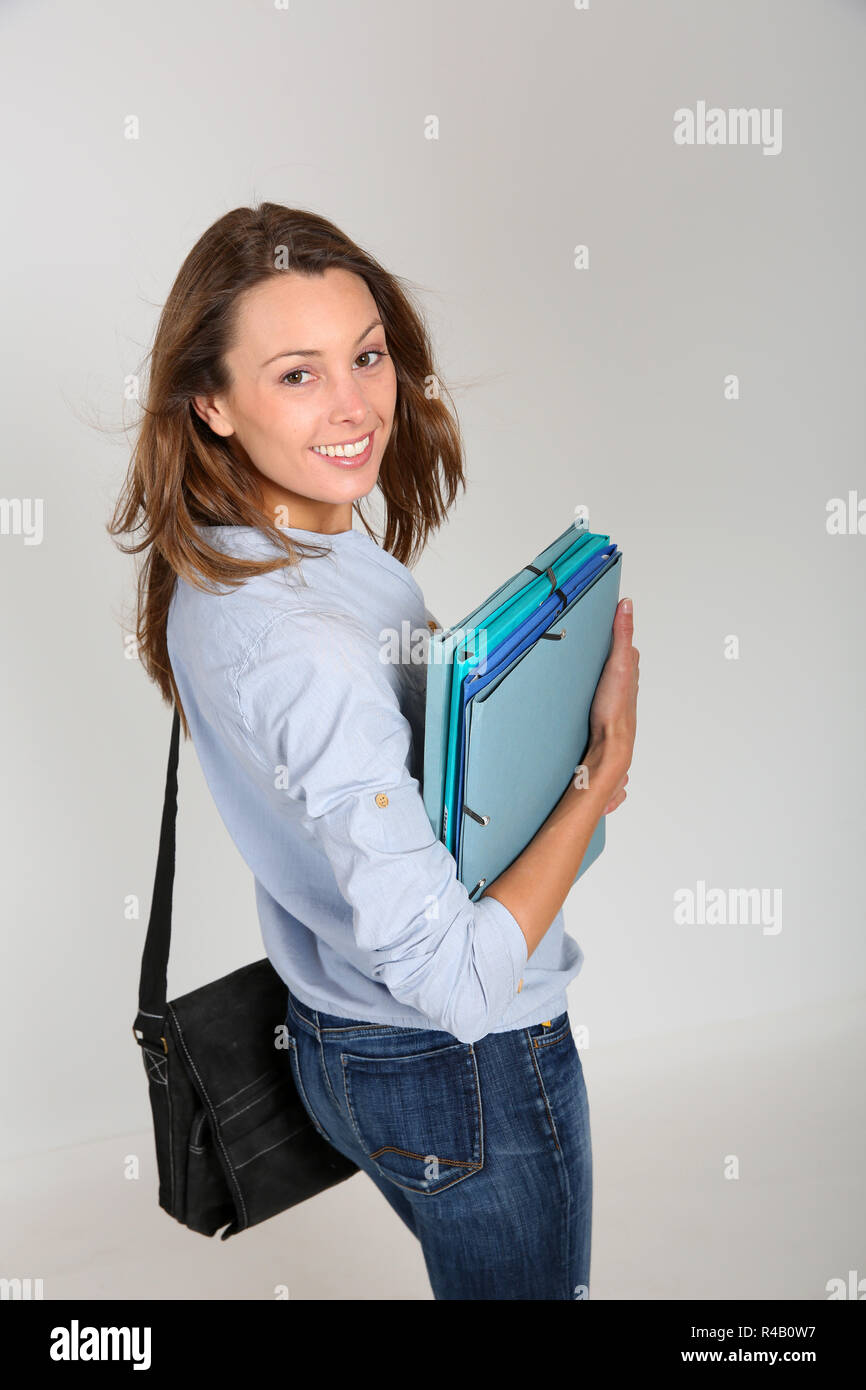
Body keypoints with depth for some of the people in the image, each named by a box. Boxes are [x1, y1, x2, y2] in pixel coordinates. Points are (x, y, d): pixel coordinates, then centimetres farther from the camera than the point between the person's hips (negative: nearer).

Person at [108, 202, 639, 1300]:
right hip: (465, 1075, -8)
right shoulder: (311, 653, -34)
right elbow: (459, 979, -32)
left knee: (471, 1272, 31)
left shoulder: (214, 569, -4)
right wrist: (604, 766, -23)